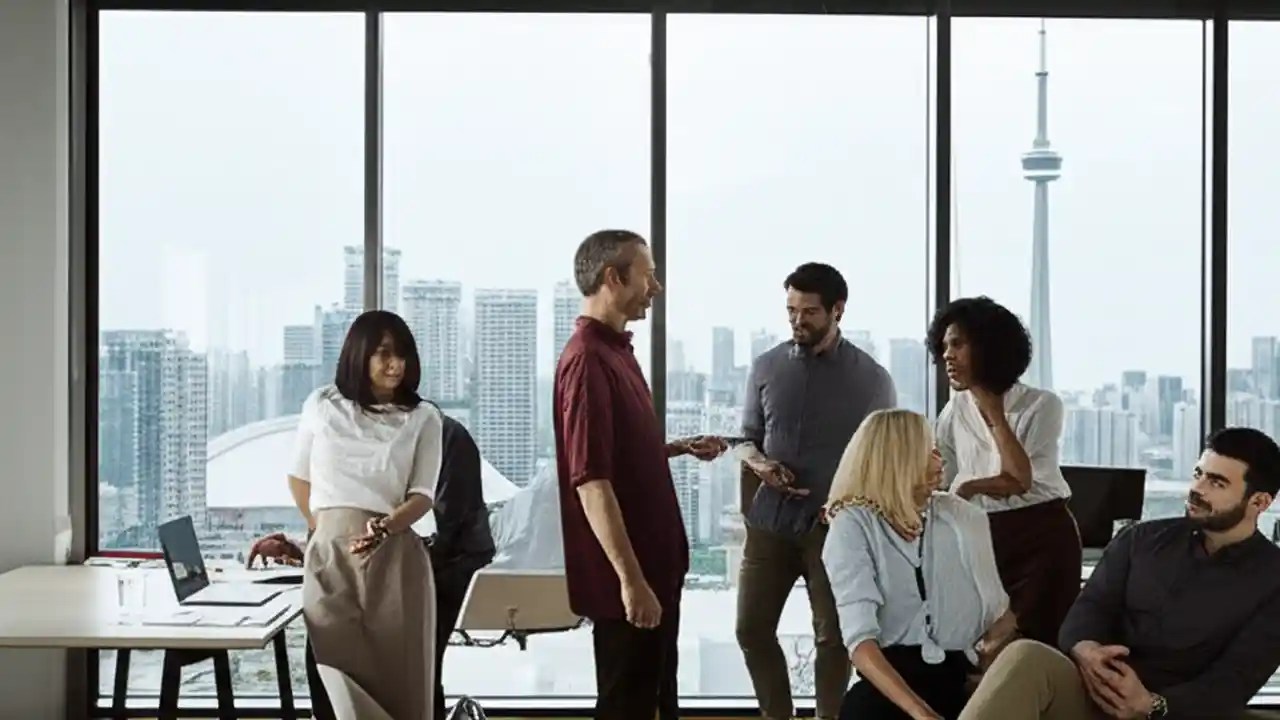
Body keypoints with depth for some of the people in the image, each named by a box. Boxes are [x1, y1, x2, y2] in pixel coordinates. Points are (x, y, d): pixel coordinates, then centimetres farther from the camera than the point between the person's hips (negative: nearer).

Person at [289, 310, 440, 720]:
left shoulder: (423, 418, 3)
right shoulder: (321, 406, 7)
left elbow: (422, 496, -3)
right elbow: (299, 477, 19)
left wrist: (383, 529, -21)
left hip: (394, 555, -1)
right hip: (329, 554, 1)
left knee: (398, 675, 0)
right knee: (339, 676, 1)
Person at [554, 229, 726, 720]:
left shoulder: (617, 350, 12)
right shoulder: (588, 360, -20)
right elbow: (591, 481, -26)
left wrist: (682, 447, 12)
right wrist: (630, 578, -28)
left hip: (656, 560, 10)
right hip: (630, 575, -10)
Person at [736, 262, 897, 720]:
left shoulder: (871, 378, -3)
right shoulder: (766, 367, 5)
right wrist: (759, 464, -9)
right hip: (770, 520, 3)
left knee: (833, 636, 1)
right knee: (751, 628, 5)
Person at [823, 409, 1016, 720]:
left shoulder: (964, 518, 13)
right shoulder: (853, 526, -2)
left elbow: (1000, 613, 20)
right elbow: (860, 637, -15)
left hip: (962, 677, 3)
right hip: (894, 675, -3)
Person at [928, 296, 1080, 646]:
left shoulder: (1042, 404, -7)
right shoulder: (954, 412, 4)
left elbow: (1021, 478, -17)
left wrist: (994, 412, -12)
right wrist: (981, 485, -15)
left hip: (1043, 538, -4)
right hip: (982, 539, 4)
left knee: (1037, 644, -1)